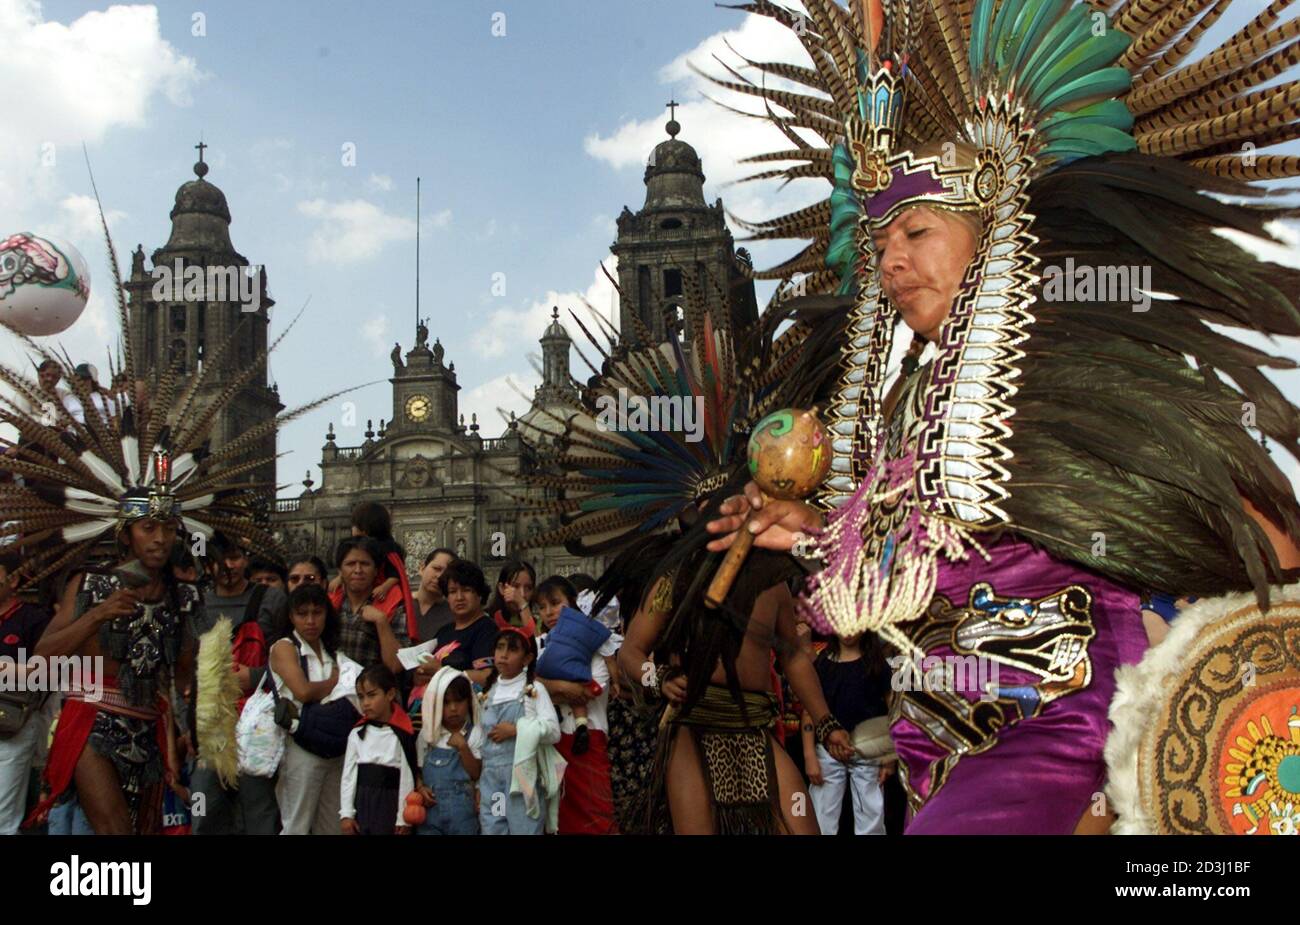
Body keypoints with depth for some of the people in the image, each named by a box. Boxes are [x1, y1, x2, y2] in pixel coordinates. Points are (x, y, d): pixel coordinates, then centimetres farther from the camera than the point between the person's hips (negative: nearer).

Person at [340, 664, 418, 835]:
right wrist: (346, 814, 1)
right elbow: (348, 775, 5)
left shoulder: (403, 734, -8)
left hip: (390, 806, -4)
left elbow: (407, 776, -8)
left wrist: (403, 819, -8)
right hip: (361, 804, 4)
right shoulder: (356, 734, 4)